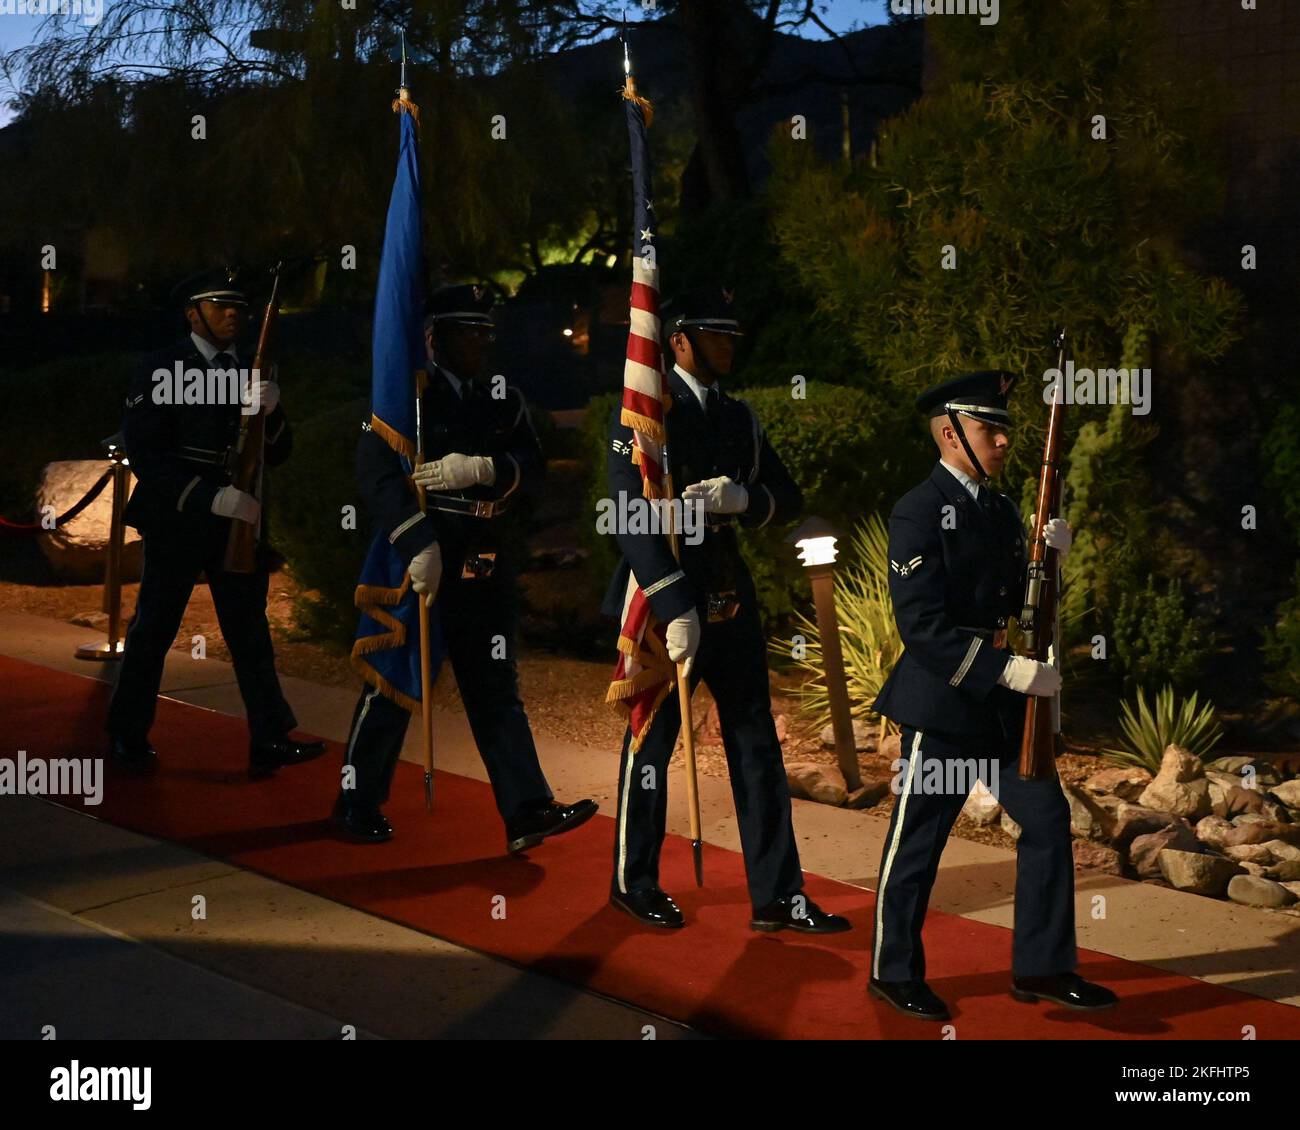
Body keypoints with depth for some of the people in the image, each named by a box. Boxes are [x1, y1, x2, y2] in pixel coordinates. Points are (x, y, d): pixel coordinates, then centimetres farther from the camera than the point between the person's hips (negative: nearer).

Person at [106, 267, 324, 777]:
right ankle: (127, 739, 18)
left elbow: (276, 455, 8)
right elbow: (144, 453, -13)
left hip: (240, 520, 4)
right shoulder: (160, 370, -5)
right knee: (154, 629, 5)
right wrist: (210, 497, -23)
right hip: (176, 521, -4)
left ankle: (271, 741, 3)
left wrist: (270, 411, -14)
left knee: (249, 628, 3)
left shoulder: (255, 373, 10)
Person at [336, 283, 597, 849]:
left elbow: (533, 468, 2)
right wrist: (420, 546, -23)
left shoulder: (505, 400, 14)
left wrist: (482, 469, -18)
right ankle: (357, 807, 17)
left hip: (486, 568, 5)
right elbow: (377, 472, -14)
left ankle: (527, 812, 3)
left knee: (496, 687, 5)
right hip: (416, 561, -5)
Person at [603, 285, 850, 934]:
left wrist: (740, 498, -13)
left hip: (730, 599, 6)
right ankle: (633, 882, 23)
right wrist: (677, 610, -23)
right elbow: (634, 517, -17)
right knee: (652, 741, 5)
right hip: (663, 598, -6)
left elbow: (788, 498, 10)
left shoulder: (739, 417, 13)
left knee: (757, 745, 5)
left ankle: (777, 896, 10)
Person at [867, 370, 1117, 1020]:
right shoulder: (919, 513, -13)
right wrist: (1008, 670, -23)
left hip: (1003, 708, 8)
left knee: (1047, 819, 6)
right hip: (942, 704, -8)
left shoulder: (1001, 510, 12)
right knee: (917, 843, 4)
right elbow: (921, 625, -20)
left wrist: (1048, 558, -1)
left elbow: (1015, 604, 16)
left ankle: (1041, 967, 16)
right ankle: (894, 973, 19)